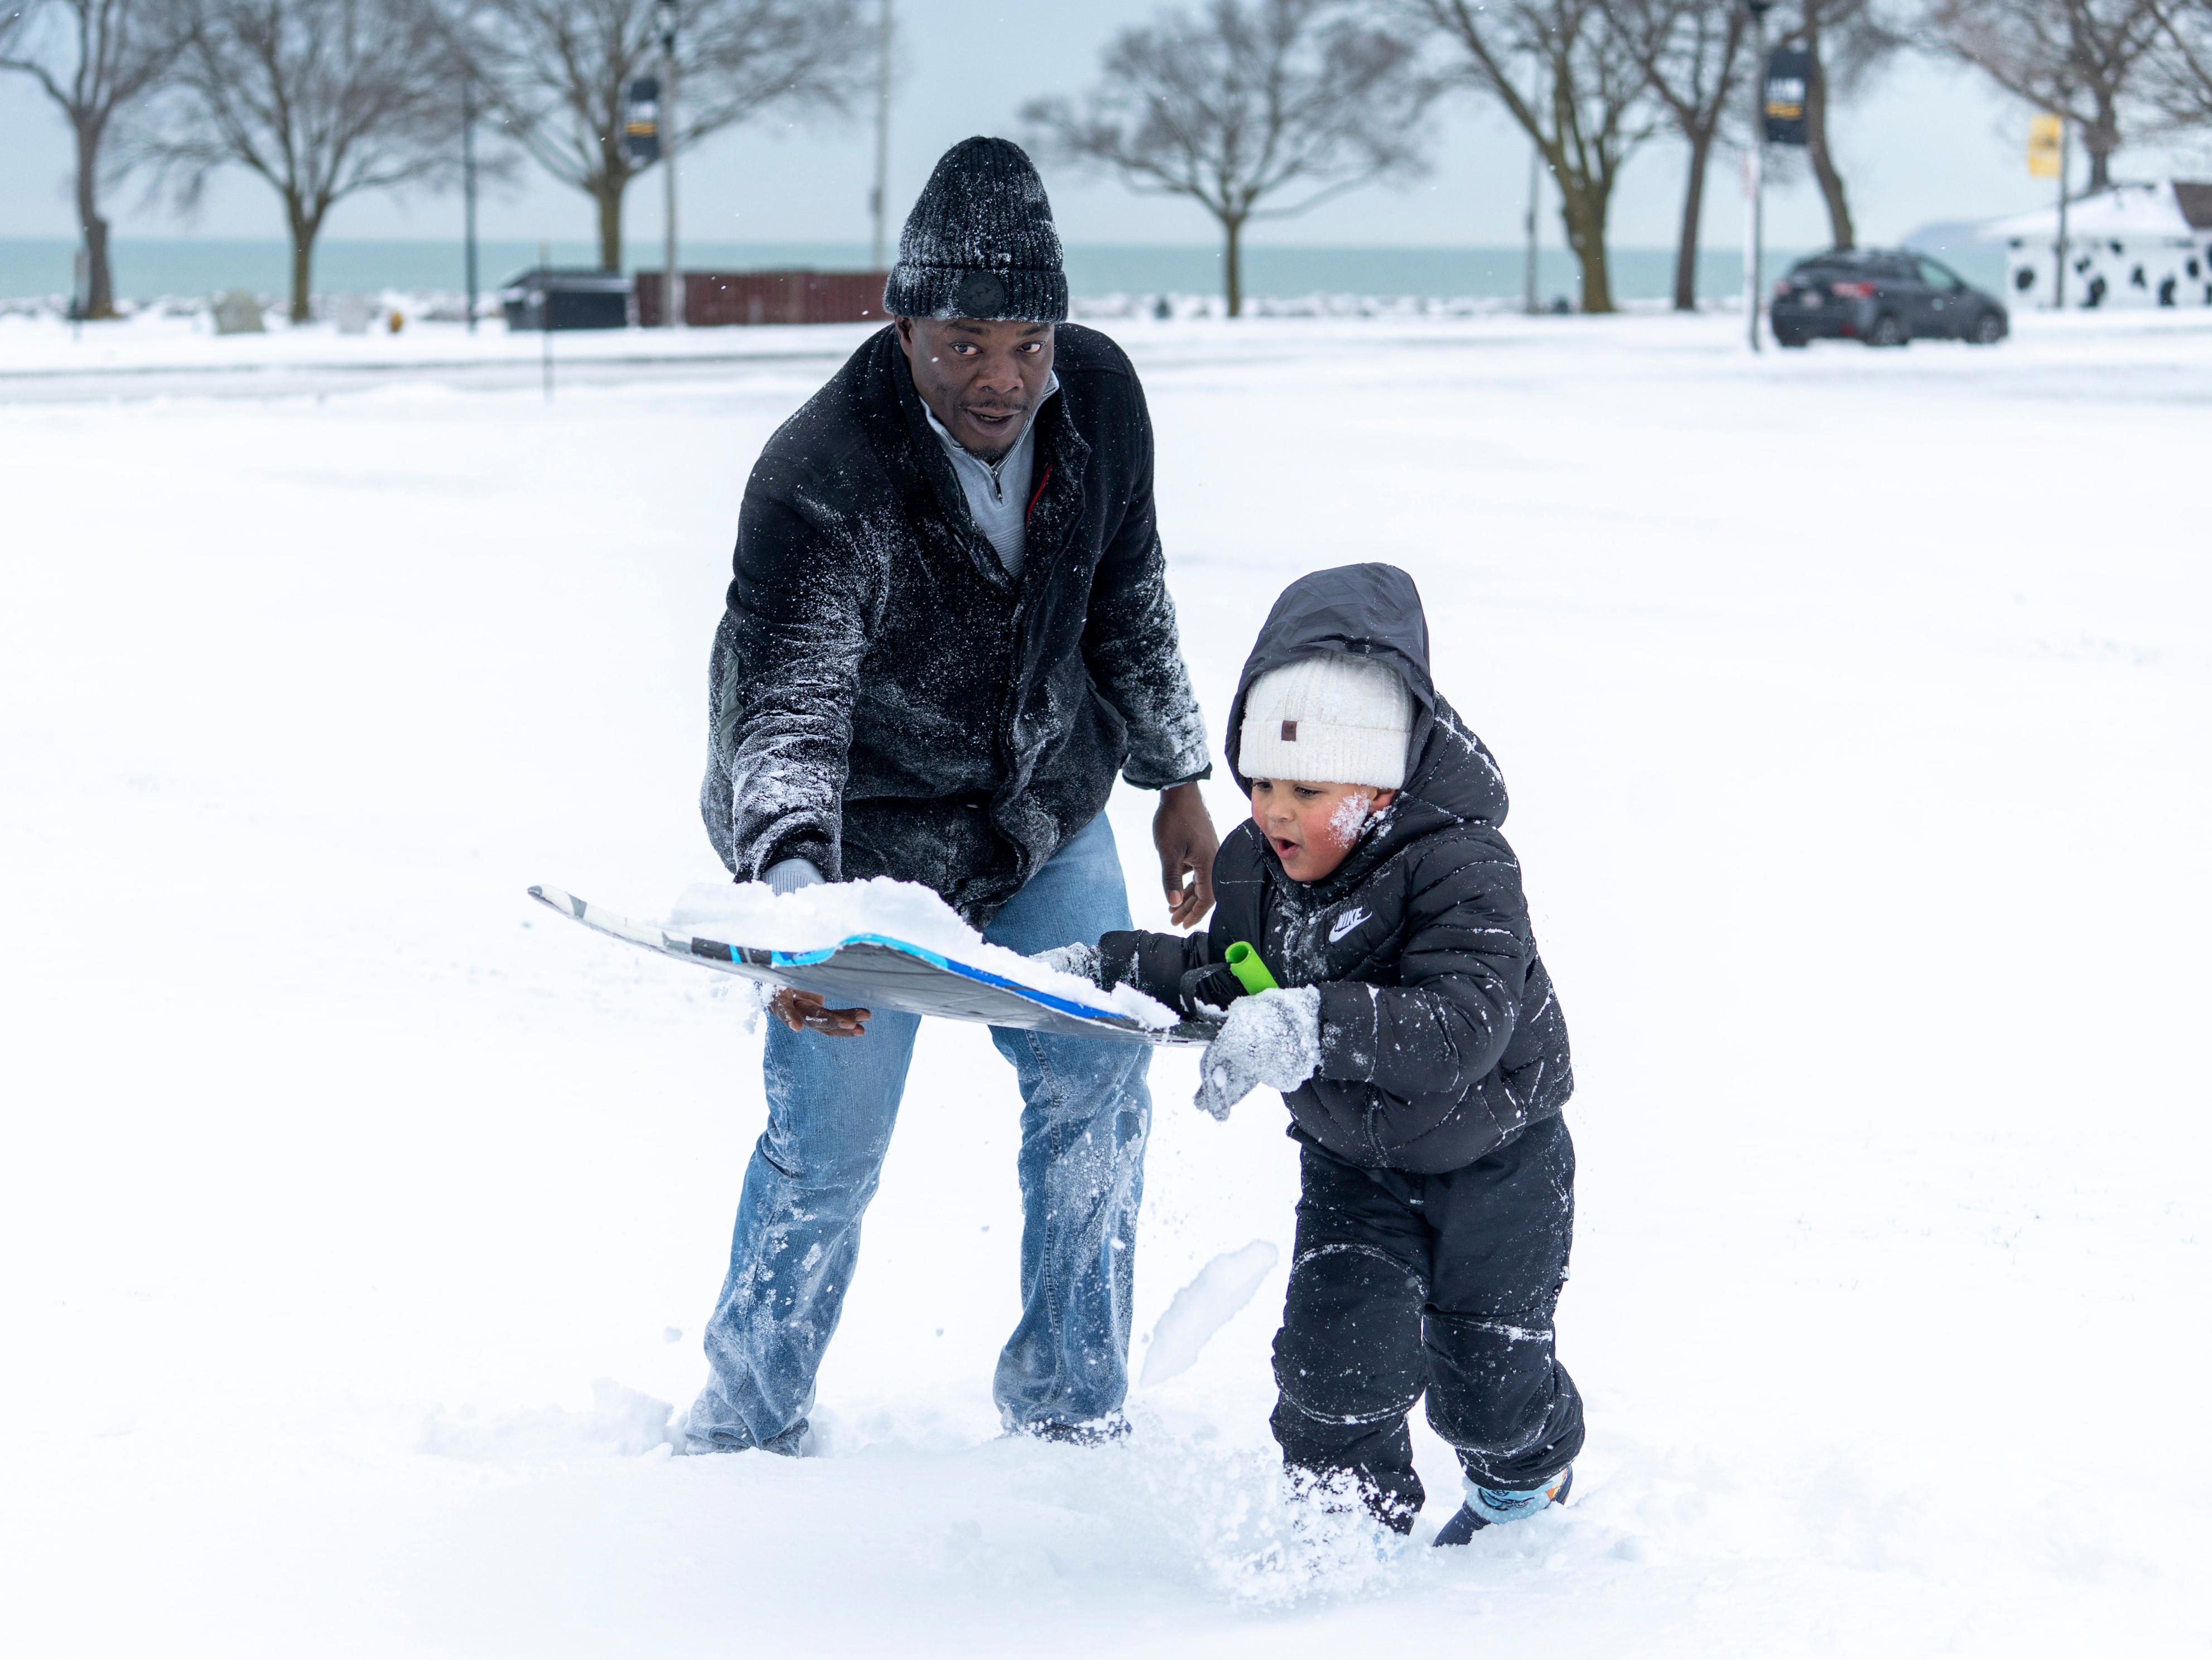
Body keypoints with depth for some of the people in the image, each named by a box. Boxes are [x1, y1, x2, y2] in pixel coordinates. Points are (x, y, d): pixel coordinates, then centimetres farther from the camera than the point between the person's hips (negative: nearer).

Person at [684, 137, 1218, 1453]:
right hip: (866, 838, -5)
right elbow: (785, 709, -41)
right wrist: (789, 900, -58)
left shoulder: (1101, 397, -15)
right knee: (828, 1147, -2)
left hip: (1046, 809, 5)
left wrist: (1177, 777, 10)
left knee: (1098, 1086, 7)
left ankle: (1071, 1410, 25)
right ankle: (746, 1426, 20)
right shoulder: (820, 485, -33)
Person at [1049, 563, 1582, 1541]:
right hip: (1351, 1158, 4)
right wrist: (1117, 968, -5)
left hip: (1494, 1159, -4)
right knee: (1335, 1355, -13)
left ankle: (1526, 1475, 45)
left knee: (1485, 1385, 11)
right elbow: (1227, 979, 9)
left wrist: (1316, 1027, -58)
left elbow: (1465, 1028, -47)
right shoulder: (1253, 869, -12)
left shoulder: (1461, 870, -33)